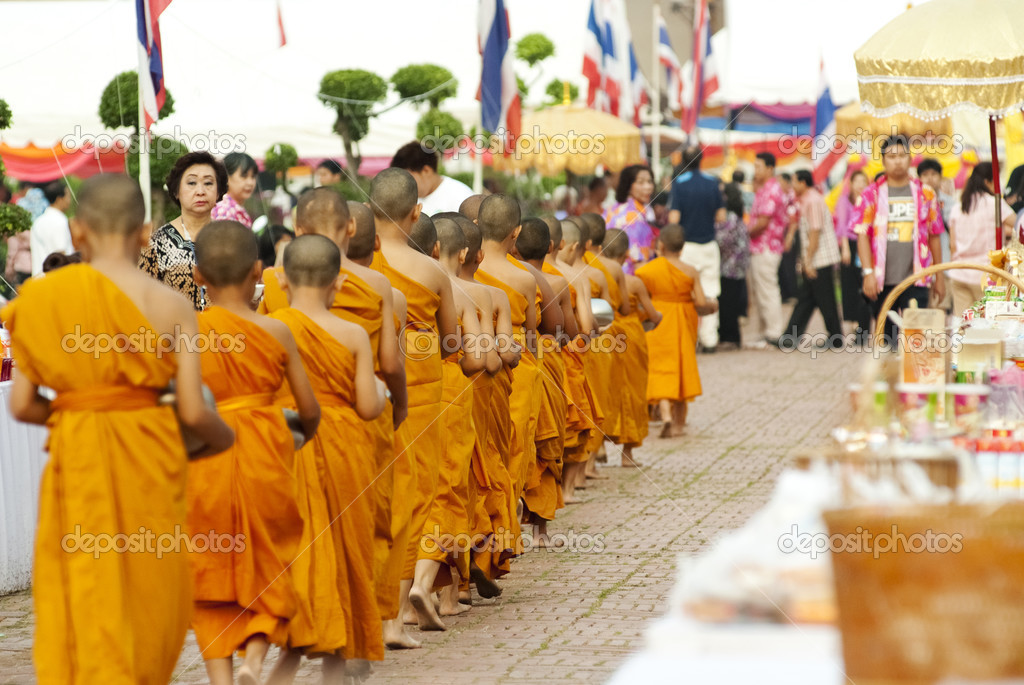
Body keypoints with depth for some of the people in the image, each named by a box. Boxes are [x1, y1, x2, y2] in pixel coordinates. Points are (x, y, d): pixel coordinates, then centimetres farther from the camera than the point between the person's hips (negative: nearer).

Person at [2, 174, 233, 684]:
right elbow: (194, 412, -7)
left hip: (76, 460, 1)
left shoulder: (42, 299, -1)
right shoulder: (170, 305, -5)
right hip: (148, 460, -1)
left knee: (78, 607, 8)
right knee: (150, 602, 13)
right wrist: (223, 438, 15)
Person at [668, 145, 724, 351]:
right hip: (709, 244, 3)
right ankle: (709, 339, 7)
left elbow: (674, 218, -14)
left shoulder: (679, 183, -9)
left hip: (687, 245, -3)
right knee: (709, 294, 7)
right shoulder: (712, 183, 1)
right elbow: (721, 216, 3)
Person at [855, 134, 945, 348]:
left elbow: (934, 237, 11)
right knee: (885, 341, 7)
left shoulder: (925, 194, 7)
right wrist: (868, 273, -12)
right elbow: (862, 235, -1)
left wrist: (939, 277, 12)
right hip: (882, 281, 0)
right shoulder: (872, 194, 4)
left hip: (916, 282, 0)